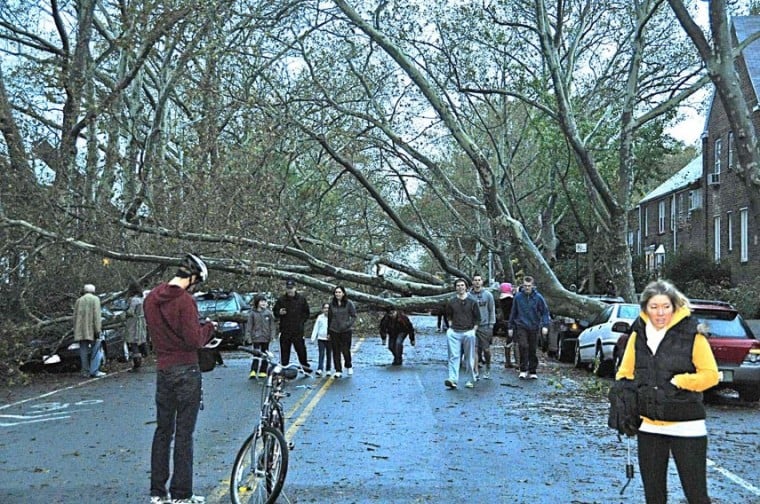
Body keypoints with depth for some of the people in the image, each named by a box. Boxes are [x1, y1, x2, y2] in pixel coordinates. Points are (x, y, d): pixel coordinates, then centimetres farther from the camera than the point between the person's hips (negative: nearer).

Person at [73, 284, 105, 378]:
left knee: (84, 351, 6)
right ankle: (94, 371, -4)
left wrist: (76, 331, 19)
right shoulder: (95, 299, -1)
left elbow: (75, 316, 14)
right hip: (91, 330, -5)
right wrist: (97, 330, -12)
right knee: (95, 350, 1)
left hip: (81, 330, 5)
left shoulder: (78, 300, 14)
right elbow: (96, 315, -10)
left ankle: (85, 372, 7)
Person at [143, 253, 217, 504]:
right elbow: (194, 340, -20)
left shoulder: (150, 299, 7)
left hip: (162, 370, 7)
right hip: (186, 371, -7)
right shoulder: (185, 301, -17)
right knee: (184, 434, 0)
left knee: (163, 430, 15)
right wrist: (208, 328, 0)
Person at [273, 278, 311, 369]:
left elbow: (306, 313, 13)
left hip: (298, 330, 0)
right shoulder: (281, 299, 4)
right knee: (284, 350, 3)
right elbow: (275, 312, 10)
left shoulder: (301, 299, 5)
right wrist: (279, 313, -11)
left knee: (301, 348, 0)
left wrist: (301, 322, 3)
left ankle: (305, 366, 13)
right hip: (285, 330, 0)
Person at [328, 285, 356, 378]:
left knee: (345, 350, -1)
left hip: (346, 331, -3)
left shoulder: (349, 303, -4)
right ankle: (338, 371, 12)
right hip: (334, 331, 3)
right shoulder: (331, 303, 4)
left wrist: (348, 324, -15)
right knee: (336, 351, 3)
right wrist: (328, 331, 11)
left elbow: (354, 316, 0)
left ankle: (348, 366, 26)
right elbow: (329, 317, 10)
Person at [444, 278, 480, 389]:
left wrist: (473, 330, 0)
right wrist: (451, 326, 7)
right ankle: (452, 380, -14)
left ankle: (471, 380, 16)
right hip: (454, 333, 1)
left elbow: (477, 318, 8)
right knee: (454, 357, -8)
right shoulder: (451, 302, 9)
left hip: (468, 332, -1)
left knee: (469, 358, 5)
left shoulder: (472, 302, 4)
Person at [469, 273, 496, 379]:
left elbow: (492, 310, 5)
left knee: (486, 349, 3)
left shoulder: (488, 294, 3)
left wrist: (491, 324, -2)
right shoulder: (469, 295, 3)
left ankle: (488, 369, 23)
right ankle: (476, 371, 6)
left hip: (485, 326, 0)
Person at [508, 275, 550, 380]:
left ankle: (532, 371, 19)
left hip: (534, 327, 1)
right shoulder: (518, 297, -1)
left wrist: (545, 325, -11)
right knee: (523, 346, -16)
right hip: (521, 326, 0)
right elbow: (513, 313, 8)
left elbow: (545, 312, 0)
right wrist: (511, 327, 10)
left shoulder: (538, 297, -4)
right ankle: (523, 370, -6)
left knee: (533, 350, 8)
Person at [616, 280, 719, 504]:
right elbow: (625, 373, 10)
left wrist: (680, 381, -21)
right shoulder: (638, 334, 3)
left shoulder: (692, 334, -10)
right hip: (649, 427, 5)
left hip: (686, 426, -4)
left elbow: (710, 374, -7)